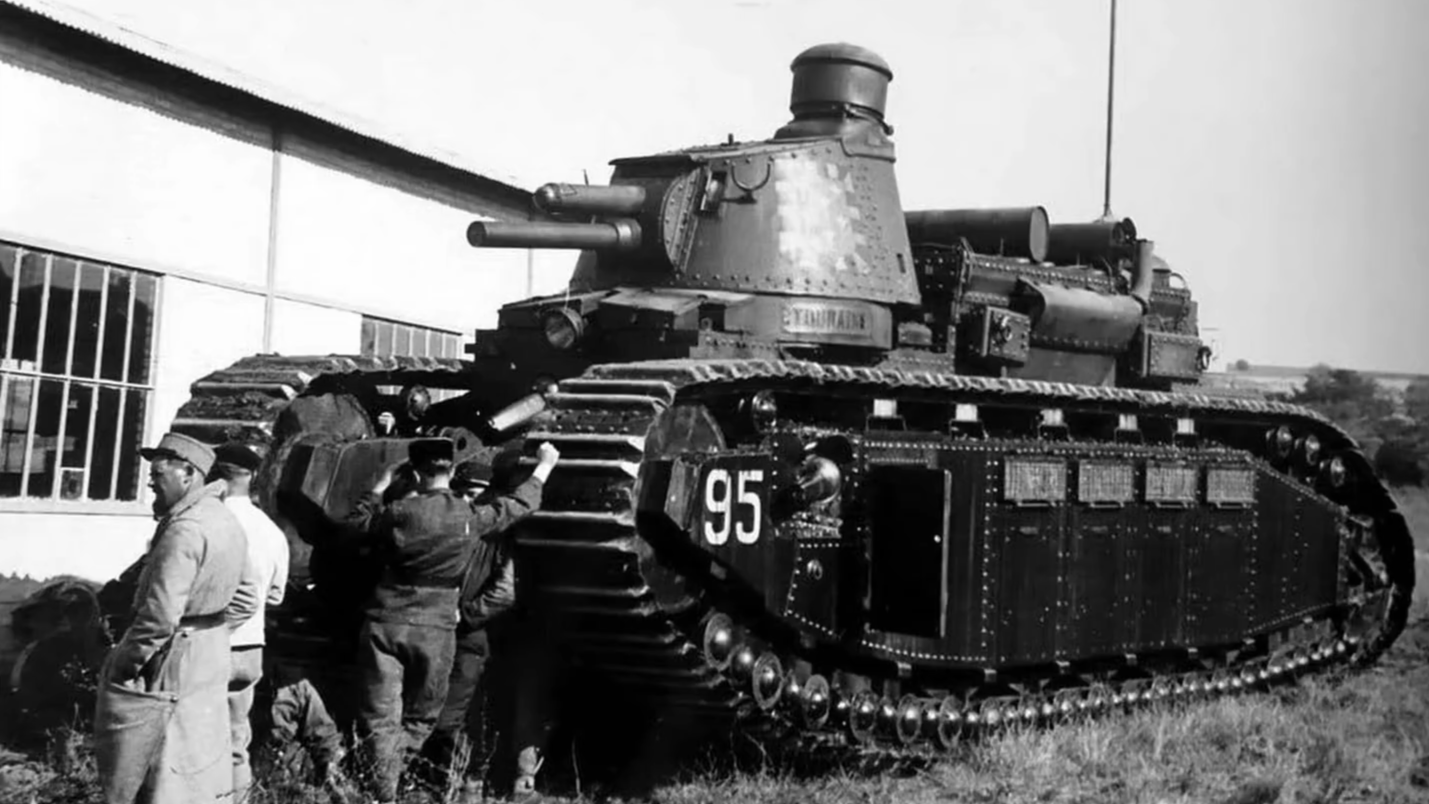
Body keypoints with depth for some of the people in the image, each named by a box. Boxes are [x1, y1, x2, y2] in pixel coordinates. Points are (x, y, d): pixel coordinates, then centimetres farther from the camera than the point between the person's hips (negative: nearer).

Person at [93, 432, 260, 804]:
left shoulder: (185, 529, -22)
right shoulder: (228, 523, 8)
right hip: (210, 666, 9)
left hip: (165, 674, -9)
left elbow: (160, 614, -26)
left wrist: (126, 661, -14)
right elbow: (246, 600, 16)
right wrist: (205, 629, 13)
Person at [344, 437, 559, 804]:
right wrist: (544, 466, 27)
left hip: (385, 623, 0)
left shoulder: (399, 512, -5)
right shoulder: (472, 517, -3)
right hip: (435, 629, 0)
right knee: (418, 718, 17)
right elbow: (520, 504, 12)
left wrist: (379, 486, 22)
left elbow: (356, 523, 13)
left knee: (380, 716, 2)